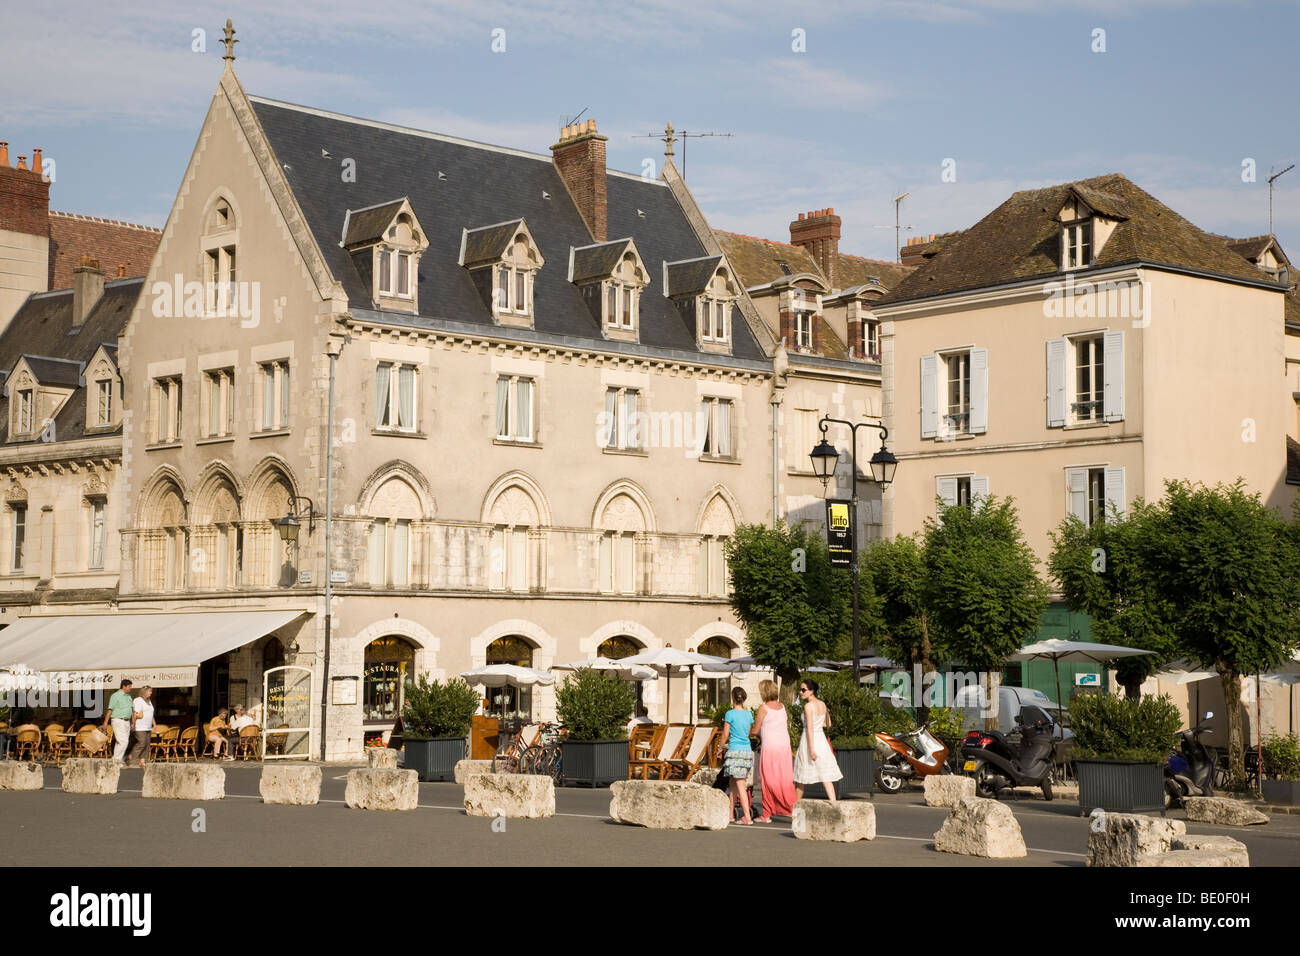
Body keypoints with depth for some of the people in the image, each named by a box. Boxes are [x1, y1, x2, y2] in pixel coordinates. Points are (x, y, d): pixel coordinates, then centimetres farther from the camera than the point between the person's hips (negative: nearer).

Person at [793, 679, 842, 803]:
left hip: (810, 741, -6)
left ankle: (795, 806, 21)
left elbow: (810, 729, -19)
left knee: (800, 777, 9)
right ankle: (833, 803, -10)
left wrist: (811, 750, -22)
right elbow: (828, 724, 18)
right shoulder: (822, 704, 7)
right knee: (825, 776, 3)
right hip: (821, 739, 6)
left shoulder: (808, 706, -14)